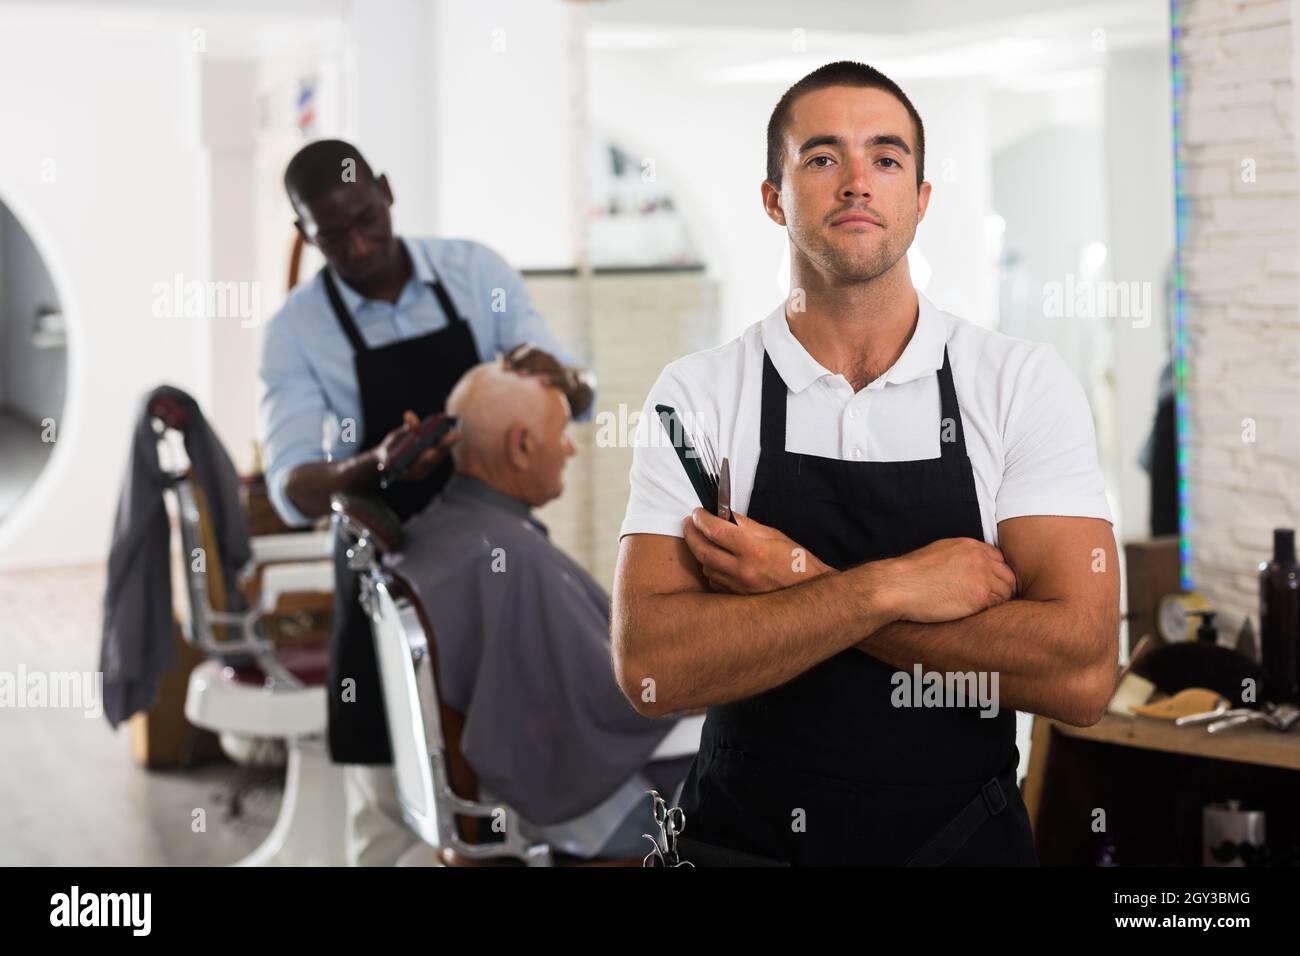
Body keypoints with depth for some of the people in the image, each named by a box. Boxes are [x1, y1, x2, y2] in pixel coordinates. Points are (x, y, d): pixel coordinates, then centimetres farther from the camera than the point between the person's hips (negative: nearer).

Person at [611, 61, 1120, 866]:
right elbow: (650, 668, -17)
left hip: (969, 839, 0)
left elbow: (1081, 673, -18)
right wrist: (888, 588, -22)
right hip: (747, 839, 0)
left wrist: (802, 585, -19)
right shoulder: (696, 394, -7)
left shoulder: (1026, 382, -8)